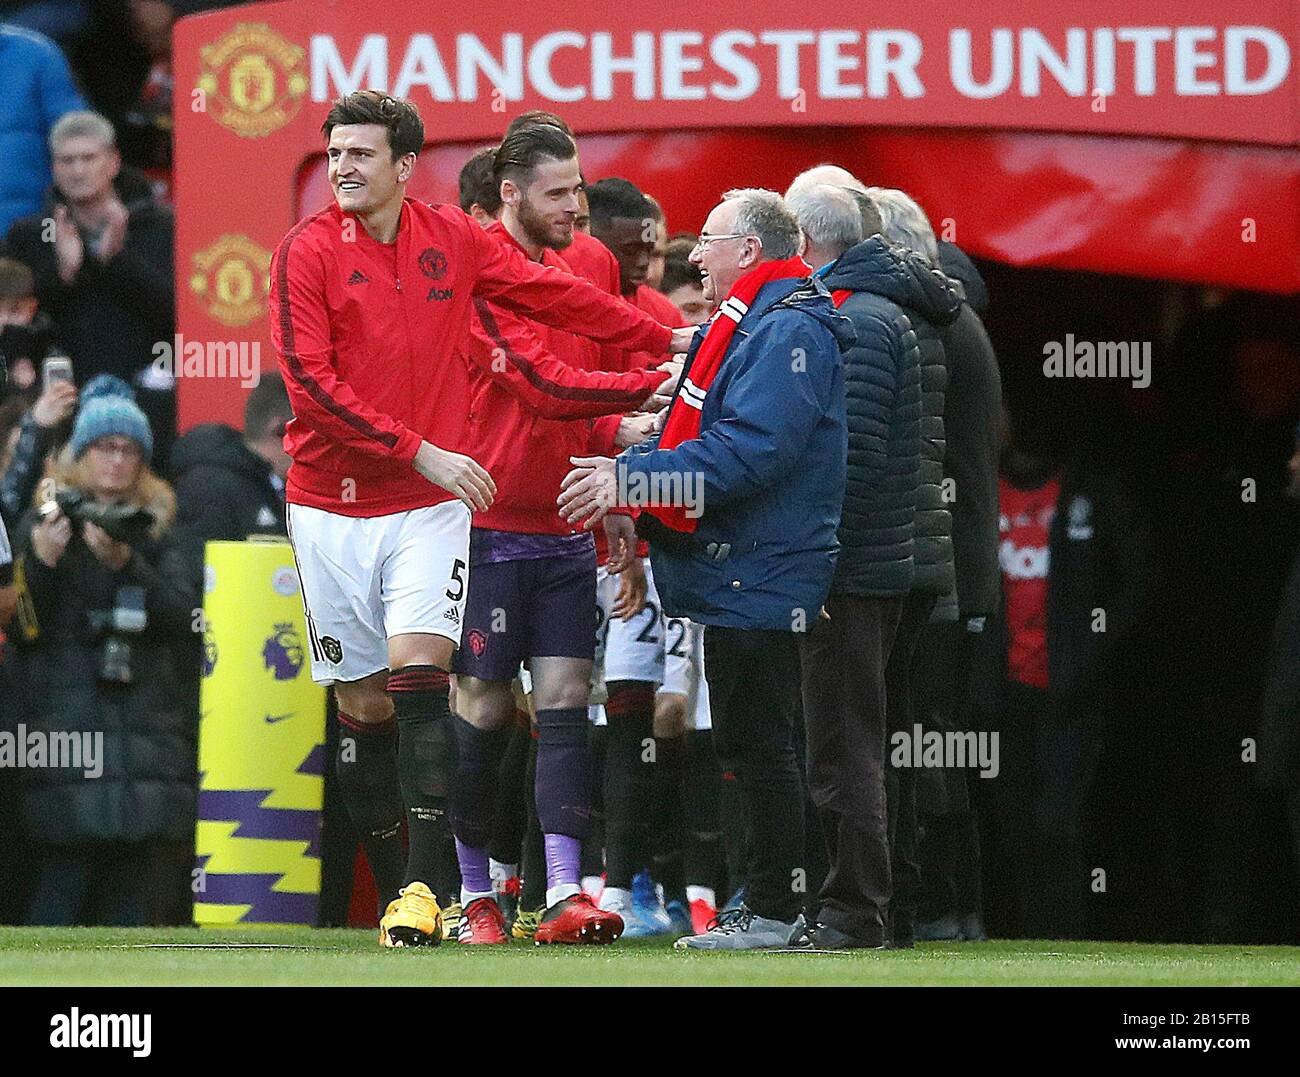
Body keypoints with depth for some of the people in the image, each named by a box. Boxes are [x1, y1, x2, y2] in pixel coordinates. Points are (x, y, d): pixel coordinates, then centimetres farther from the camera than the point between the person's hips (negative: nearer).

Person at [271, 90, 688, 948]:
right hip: (331, 506, 0)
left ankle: (422, 887, -20)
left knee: (417, 672, -17)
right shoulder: (308, 251, -4)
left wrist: (666, 341, 18)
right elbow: (310, 379, -12)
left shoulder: (453, 240, 5)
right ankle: (393, 898, 13)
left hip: (428, 506, 0)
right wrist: (420, 450, -17)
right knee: (363, 706, 3)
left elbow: (555, 296, 16)